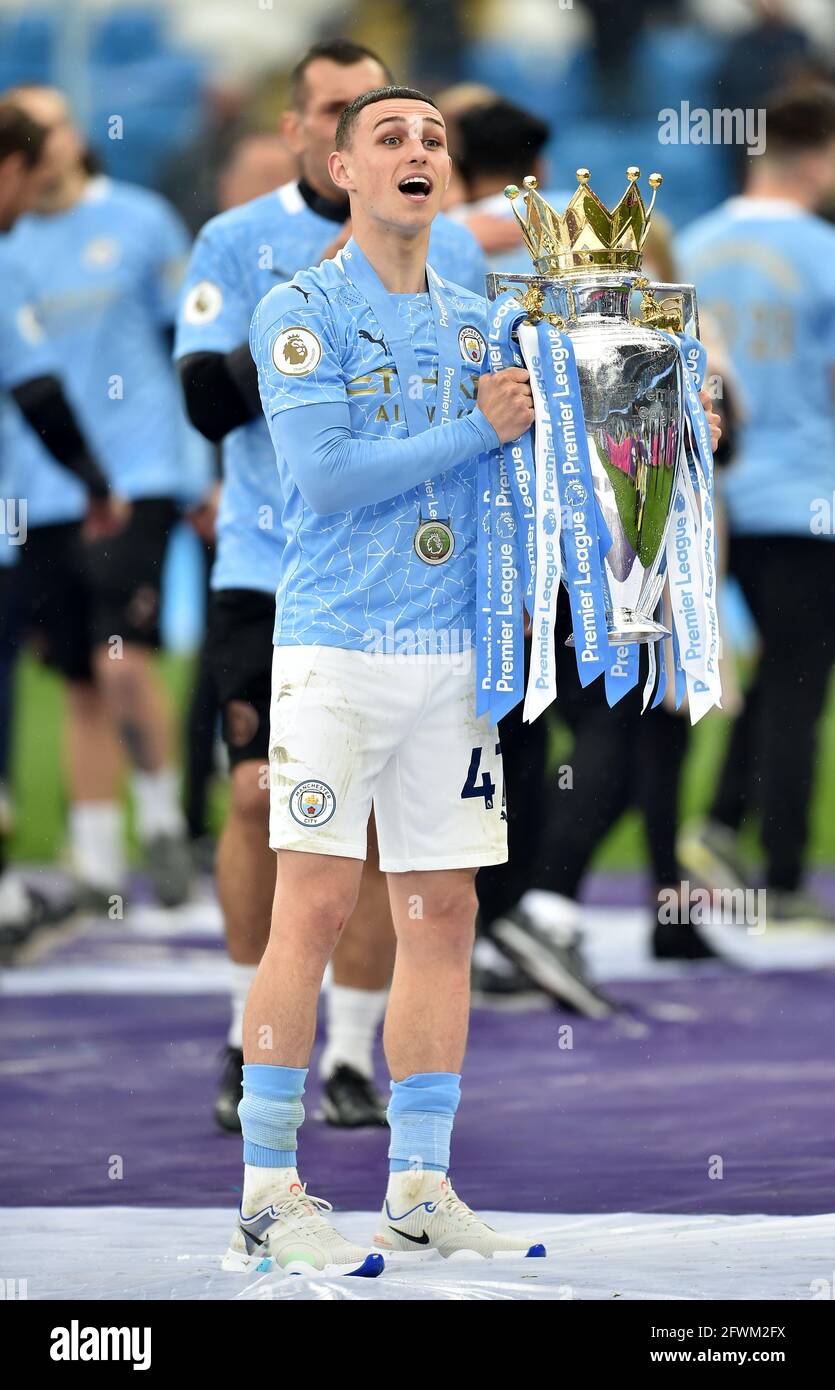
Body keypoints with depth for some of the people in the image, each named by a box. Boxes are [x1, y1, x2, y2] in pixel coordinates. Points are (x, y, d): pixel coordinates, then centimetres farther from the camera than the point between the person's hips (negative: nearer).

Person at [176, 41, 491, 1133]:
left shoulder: (450, 252, 7)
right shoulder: (237, 244, 1)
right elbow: (209, 400, -9)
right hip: (269, 574, -2)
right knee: (263, 796, -8)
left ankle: (352, 1055, 10)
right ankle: (251, 1039, 9)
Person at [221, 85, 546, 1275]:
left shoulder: (475, 323, 16)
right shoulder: (300, 313, -1)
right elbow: (327, 472, -13)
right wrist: (481, 430, -10)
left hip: (454, 648, 6)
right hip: (337, 648, -6)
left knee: (443, 915, 5)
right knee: (316, 907, -10)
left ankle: (421, 1189, 10)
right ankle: (269, 1197, -8)